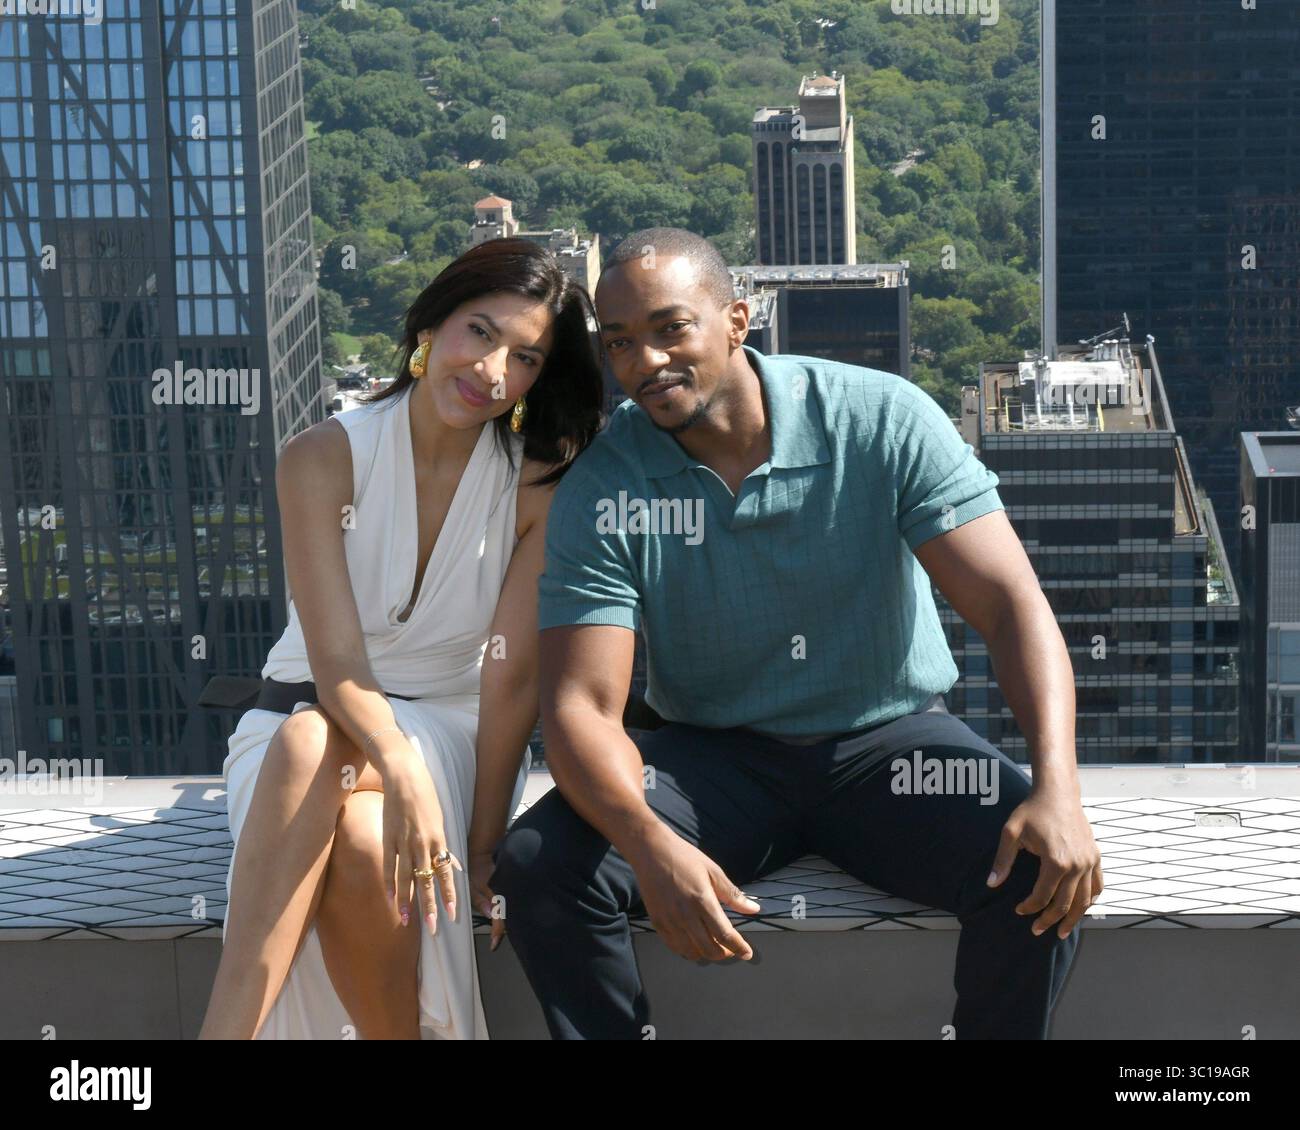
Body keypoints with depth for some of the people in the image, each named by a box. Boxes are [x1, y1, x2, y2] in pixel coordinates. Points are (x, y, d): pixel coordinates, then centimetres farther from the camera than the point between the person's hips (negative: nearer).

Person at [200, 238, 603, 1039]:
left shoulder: (538, 483, -9)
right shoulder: (323, 460, -11)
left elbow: (514, 678, -12)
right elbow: (337, 666, -21)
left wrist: (485, 850, -18)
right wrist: (398, 765, -41)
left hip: (449, 728, 0)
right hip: (308, 718, 1)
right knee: (311, 739, -37)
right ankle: (230, 1031, -41)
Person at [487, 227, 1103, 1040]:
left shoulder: (883, 419, -13)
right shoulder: (601, 493, -10)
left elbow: (1010, 603, -17)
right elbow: (581, 706, -16)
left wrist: (1058, 789, -32)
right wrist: (652, 847, -37)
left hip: (887, 736, 0)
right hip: (716, 754, 1)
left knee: (1045, 873, -28)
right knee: (538, 867, -24)